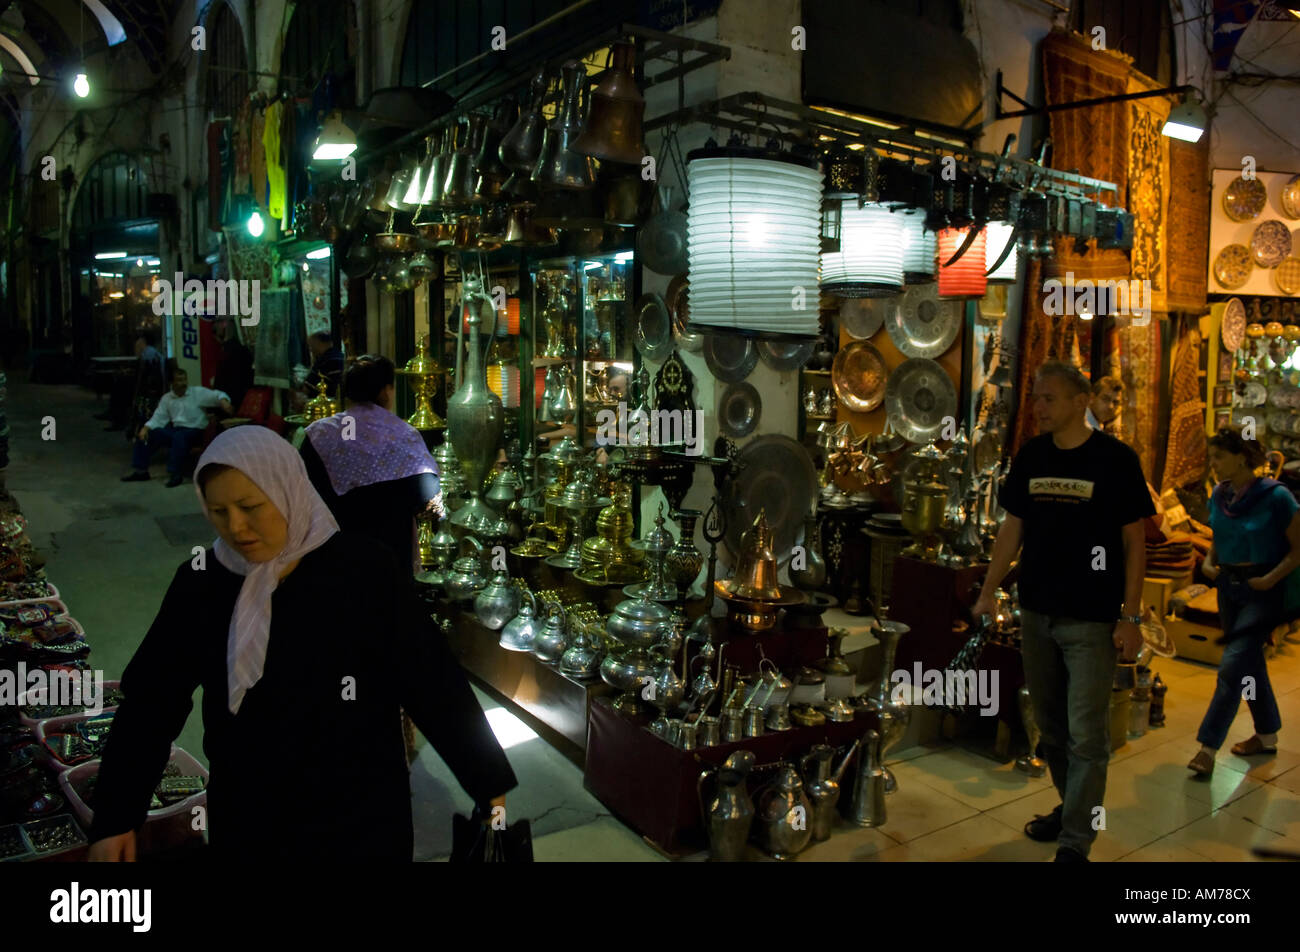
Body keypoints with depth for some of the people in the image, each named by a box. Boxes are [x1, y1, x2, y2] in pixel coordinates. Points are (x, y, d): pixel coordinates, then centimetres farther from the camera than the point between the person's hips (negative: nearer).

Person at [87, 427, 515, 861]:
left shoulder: (364, 569, -14)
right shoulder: (200, 584, -4)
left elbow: (432, 680, -11)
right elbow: (151, 701, 2)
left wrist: (489, 781, -7)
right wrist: (115, 815, -1)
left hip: (363, 819, -3)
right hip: (243, 822, 3)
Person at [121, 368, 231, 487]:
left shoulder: (198, 392, 1)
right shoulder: (166, 398, 14)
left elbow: (218, 395, -7)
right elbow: (158, 418, 11)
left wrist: (224, 402, -31)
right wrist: (145, 428, -6)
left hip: (194, 430, -5)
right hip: (175, 428, 6)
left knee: (179, 436, -39)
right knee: (146, 435, -8)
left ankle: (175, 473, -34)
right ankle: (140, 470, -1)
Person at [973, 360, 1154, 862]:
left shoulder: (1115, 459, -7)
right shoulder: (1030, 456, 5)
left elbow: (1134, 541, -5)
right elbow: (1012, 529, 11)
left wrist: (1131, 616, -9)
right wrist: (988, 591, 6)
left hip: (1092, 619, -5)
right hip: (1036, 613, 5)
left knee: (1086, 735, -2)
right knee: (1051, 726, 15)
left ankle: (1075, 841, 8)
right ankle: (1070, 807, 34)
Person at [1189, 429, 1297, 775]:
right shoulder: (1219, 496, 3)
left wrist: (1271, 578, -20)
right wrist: (1209, 562, 0)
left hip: (1261, 592, -7)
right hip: (1228, 587, 7)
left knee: (1232, 666, -12)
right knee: (1250, 665, 17)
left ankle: (1208, 746, -7)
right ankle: (1267, 736, 34)